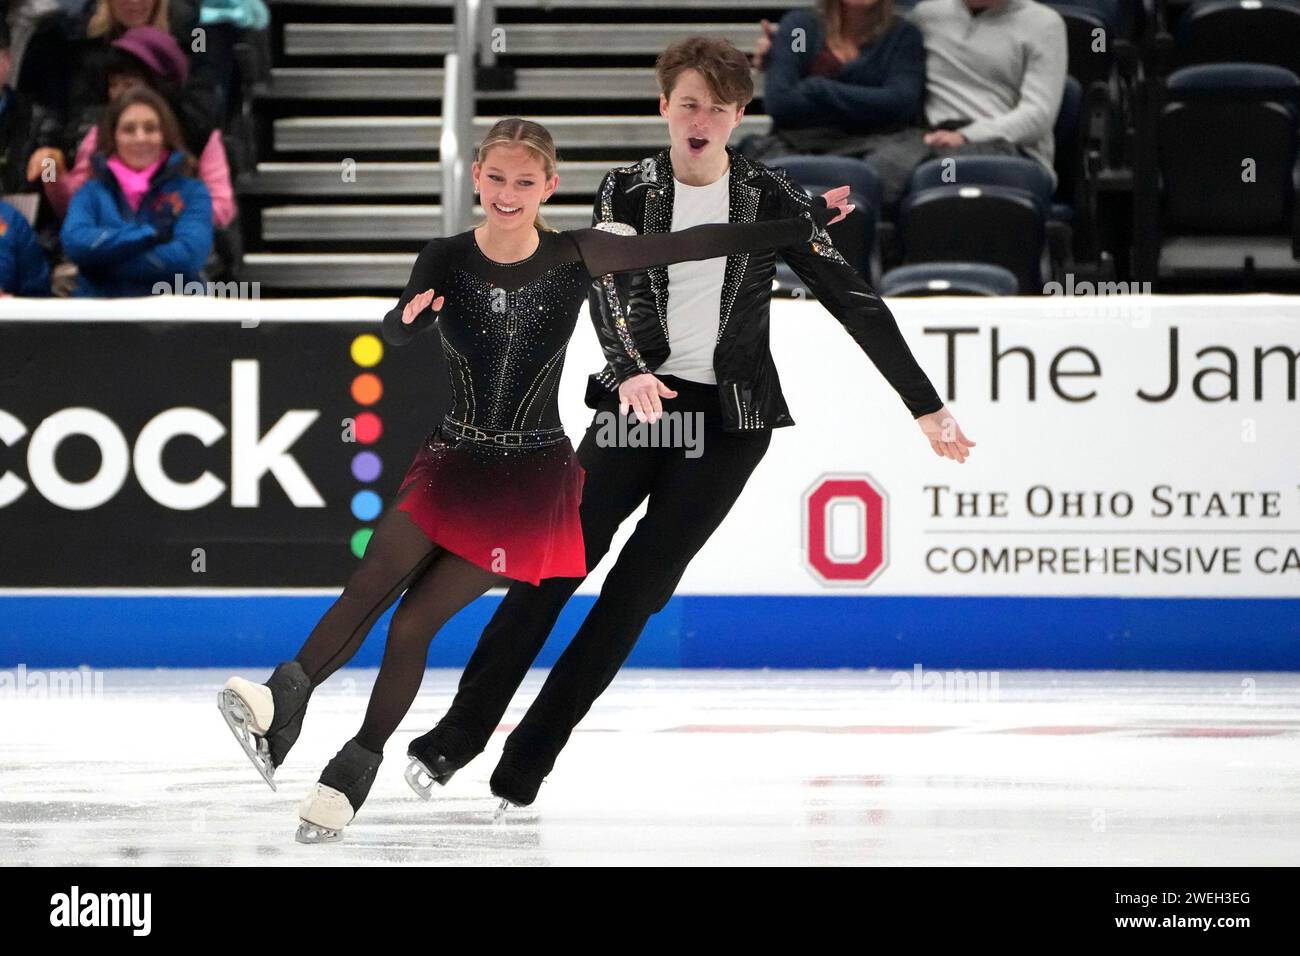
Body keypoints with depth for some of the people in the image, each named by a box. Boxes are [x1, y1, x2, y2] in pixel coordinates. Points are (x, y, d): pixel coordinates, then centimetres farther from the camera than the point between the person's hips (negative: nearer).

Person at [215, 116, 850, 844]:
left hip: (531, 477, -2)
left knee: (416, 620, -9)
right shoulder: (446, 262, -5)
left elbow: (696, 245, -8)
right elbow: (394, 336, -22)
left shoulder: (575, 258, -8)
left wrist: (808, 224, -9)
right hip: (455, 460, 2)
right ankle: (284, 705, -32)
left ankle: (356, 772, -1)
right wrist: (410, 316, -47)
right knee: (374, 581, -22)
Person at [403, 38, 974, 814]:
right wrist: (630, 370, -34)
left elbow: (851, 298, 1)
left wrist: (925, 406, -1)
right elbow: (605, 283, -14)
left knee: (642, 584, -6)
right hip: (640, 401, 1)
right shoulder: (628, 193, 2)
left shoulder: (771, 198, 1)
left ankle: (527, 763, -3)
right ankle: (457, 737, -3)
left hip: (730, 417, 0)